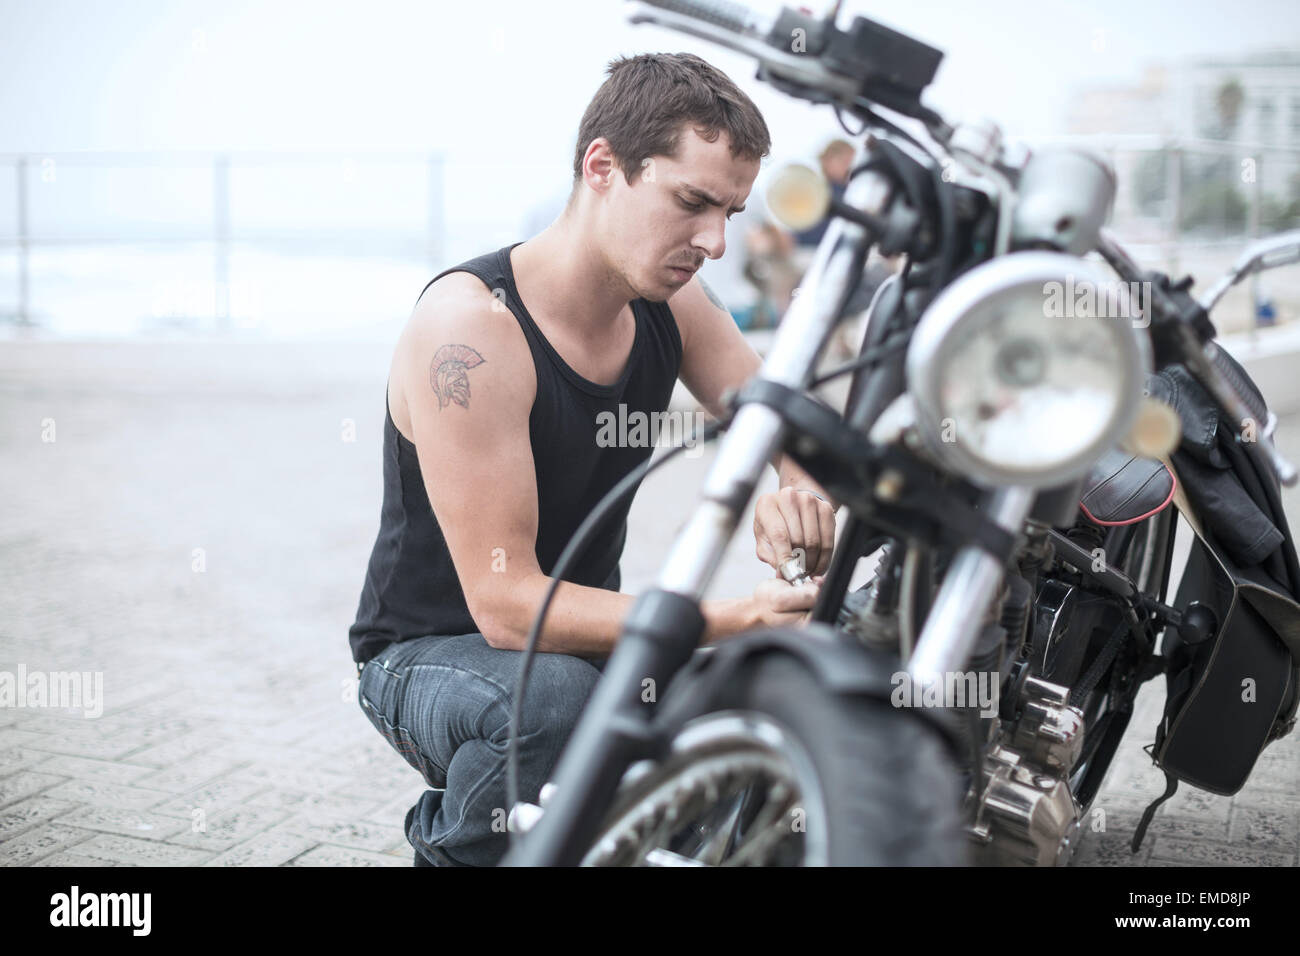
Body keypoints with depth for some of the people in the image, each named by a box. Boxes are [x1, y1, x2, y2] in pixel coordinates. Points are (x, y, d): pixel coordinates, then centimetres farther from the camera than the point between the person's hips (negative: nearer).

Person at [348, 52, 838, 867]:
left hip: (581, 635, 7)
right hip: (430, 655, -7)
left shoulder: (670, 301, -4)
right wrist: (733, 619, -39)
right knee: (556, 695, -38)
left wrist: (797, 493, -28)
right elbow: (504, 601, -30)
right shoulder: (469, 323, -26)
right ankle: (453, 846, -7)